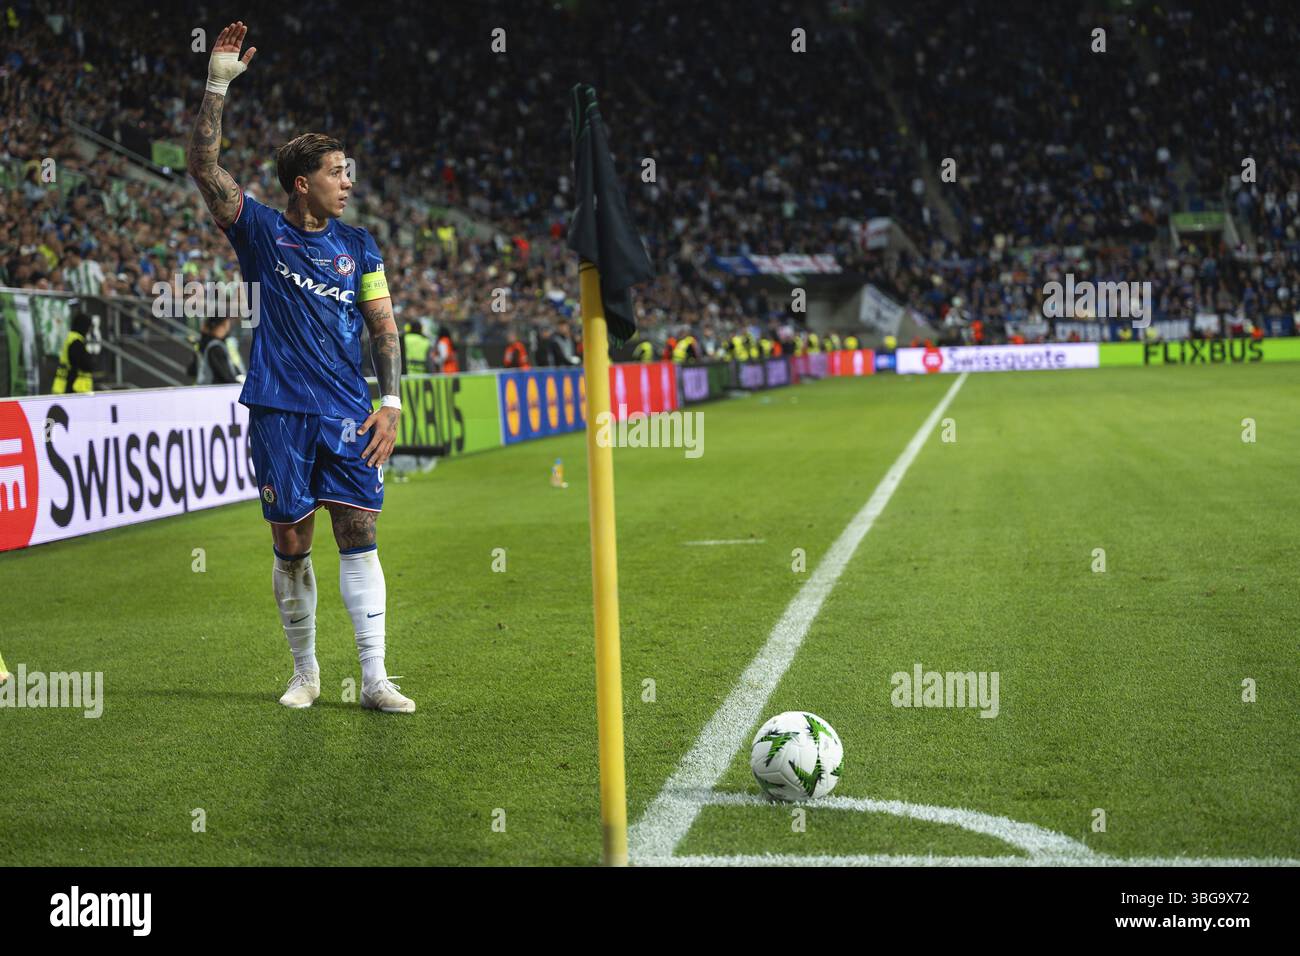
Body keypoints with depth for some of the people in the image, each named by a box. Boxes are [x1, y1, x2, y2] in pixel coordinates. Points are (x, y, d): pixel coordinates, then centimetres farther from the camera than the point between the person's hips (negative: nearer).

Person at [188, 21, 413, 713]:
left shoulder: (357, 245, 10)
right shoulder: (263, 232, 3)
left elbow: (384, 326, 11)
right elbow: (204, 168, -7)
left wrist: (391, 402, 1)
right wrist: (217, 84, -14)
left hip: (348, 413, 2)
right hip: (279, 411, -1)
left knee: (358, 535, -4)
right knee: (291, 544, 3)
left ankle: (374, 679, -3)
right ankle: (305, 672, 17)